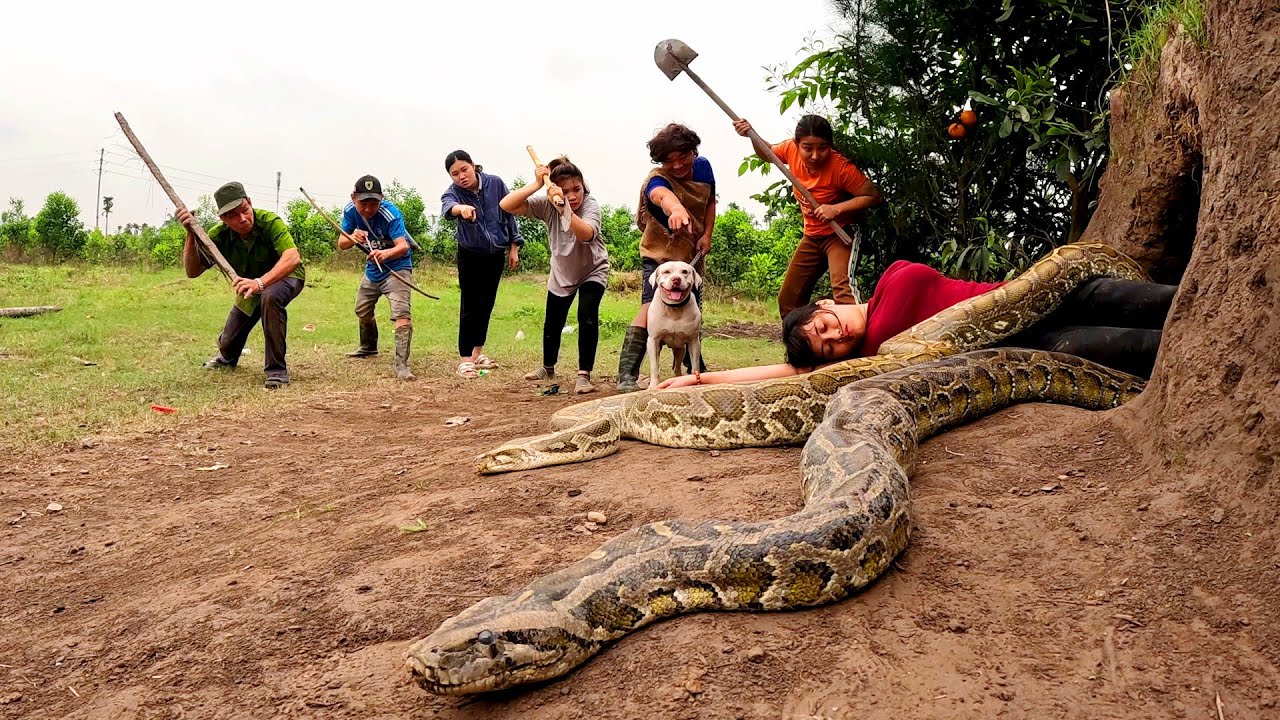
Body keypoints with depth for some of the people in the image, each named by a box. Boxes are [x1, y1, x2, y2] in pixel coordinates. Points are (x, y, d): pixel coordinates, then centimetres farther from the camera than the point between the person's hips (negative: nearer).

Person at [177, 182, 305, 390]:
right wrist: (191, 234, -37)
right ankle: (227, 357, 55)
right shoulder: (219, 236, -21)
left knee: (270, 297, -41)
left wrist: (260, 282, -63)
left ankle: (277, 370, -30)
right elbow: (192, 271, -23)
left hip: (285, 276, -5)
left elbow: (292, 258, -49)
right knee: (227, 343, 12)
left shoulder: (269, 222, -34)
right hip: (252, 285, 5)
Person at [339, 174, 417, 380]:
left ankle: (401, 364, -29)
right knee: (362, 311, 25)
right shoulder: (351, 210, -14)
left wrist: (386, 253, -63)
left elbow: (403, 246, -42)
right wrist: (352, 238, -35)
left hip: (397, 266, -7)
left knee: (402, 313, -26)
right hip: (372, 268, 7)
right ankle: (368, 347, 51)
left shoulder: (390, 213, -31)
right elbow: (341, 244, -12)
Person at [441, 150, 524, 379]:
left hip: (495, 254, 3)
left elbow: (509, 214, 0)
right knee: (470, 306, -7)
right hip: (470, 255, -3)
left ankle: (477, 352, 24)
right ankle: (465, 358, -2)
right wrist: (461, 208, -66)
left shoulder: (495, 184, -11)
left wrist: (513, 247, 2)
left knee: (486, 304, 11)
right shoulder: (453, 192, -18)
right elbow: (448, 205, -42)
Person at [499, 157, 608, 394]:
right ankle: (548, 367, 40)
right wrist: (536, 185, -41)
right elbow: (506, 205, -34)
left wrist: (563, 207, -64)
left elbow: (586, 234, -53)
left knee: (587, 316, -25)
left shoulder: (590, 205, -30)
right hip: (561, 271, 3)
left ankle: (584, 375, -16)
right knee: (553, 322, 13)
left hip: (593, 270, -3)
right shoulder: (546, 205, -22)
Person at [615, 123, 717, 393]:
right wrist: (676, 209, -75)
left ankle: (696, 369, 39)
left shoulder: (703, 166, -6)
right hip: (660, 253, -6)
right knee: (651, 307, -26)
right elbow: (662, 195, -51)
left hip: (692, 254, 6)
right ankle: (626, 375, -29)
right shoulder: (657, 179, -26)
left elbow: (710, 201, 10)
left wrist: (707, 234, -6)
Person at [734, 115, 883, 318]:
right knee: (788, 298, 14)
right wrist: (751, 135, -7)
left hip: (840, 234, -7)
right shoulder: (792, 150, -11)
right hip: (811, 236, 7)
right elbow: (767, 153, 11)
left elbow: (874, 195, -23)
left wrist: (836, 209, -31)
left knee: (842, 288, -33)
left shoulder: (841, 167, -27)